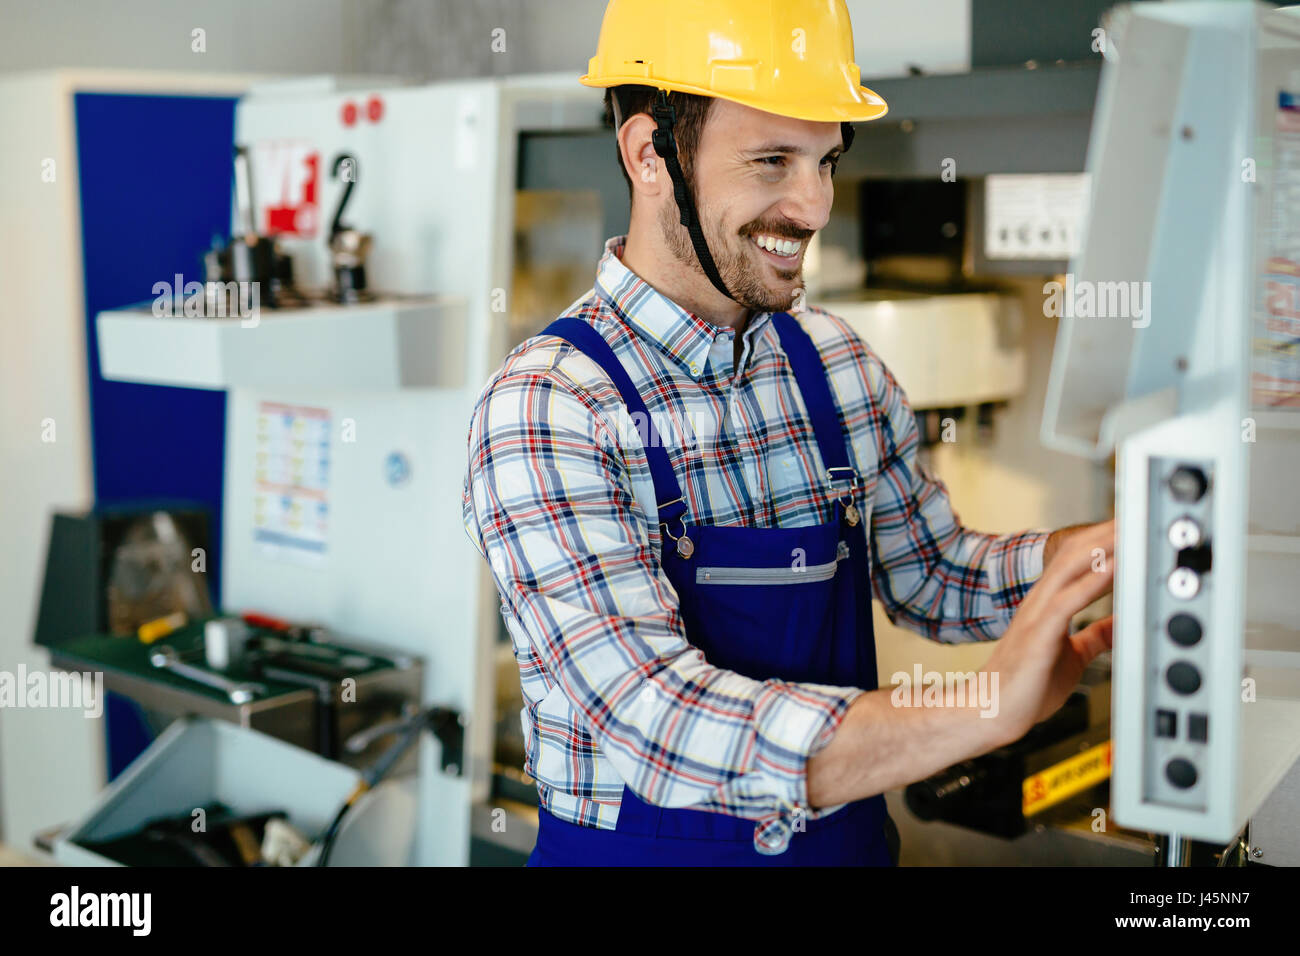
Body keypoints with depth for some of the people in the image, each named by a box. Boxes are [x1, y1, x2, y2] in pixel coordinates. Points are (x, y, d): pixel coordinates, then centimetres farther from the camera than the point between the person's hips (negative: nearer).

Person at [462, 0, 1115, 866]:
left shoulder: (838, 364, -3)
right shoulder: (543, 411, -22)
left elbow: (931, 579, 6)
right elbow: (661, 724, -31)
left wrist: (1112, 542, -11)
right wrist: (992, 709, -37)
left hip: (846, 834, 6)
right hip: (641, 847, -5)